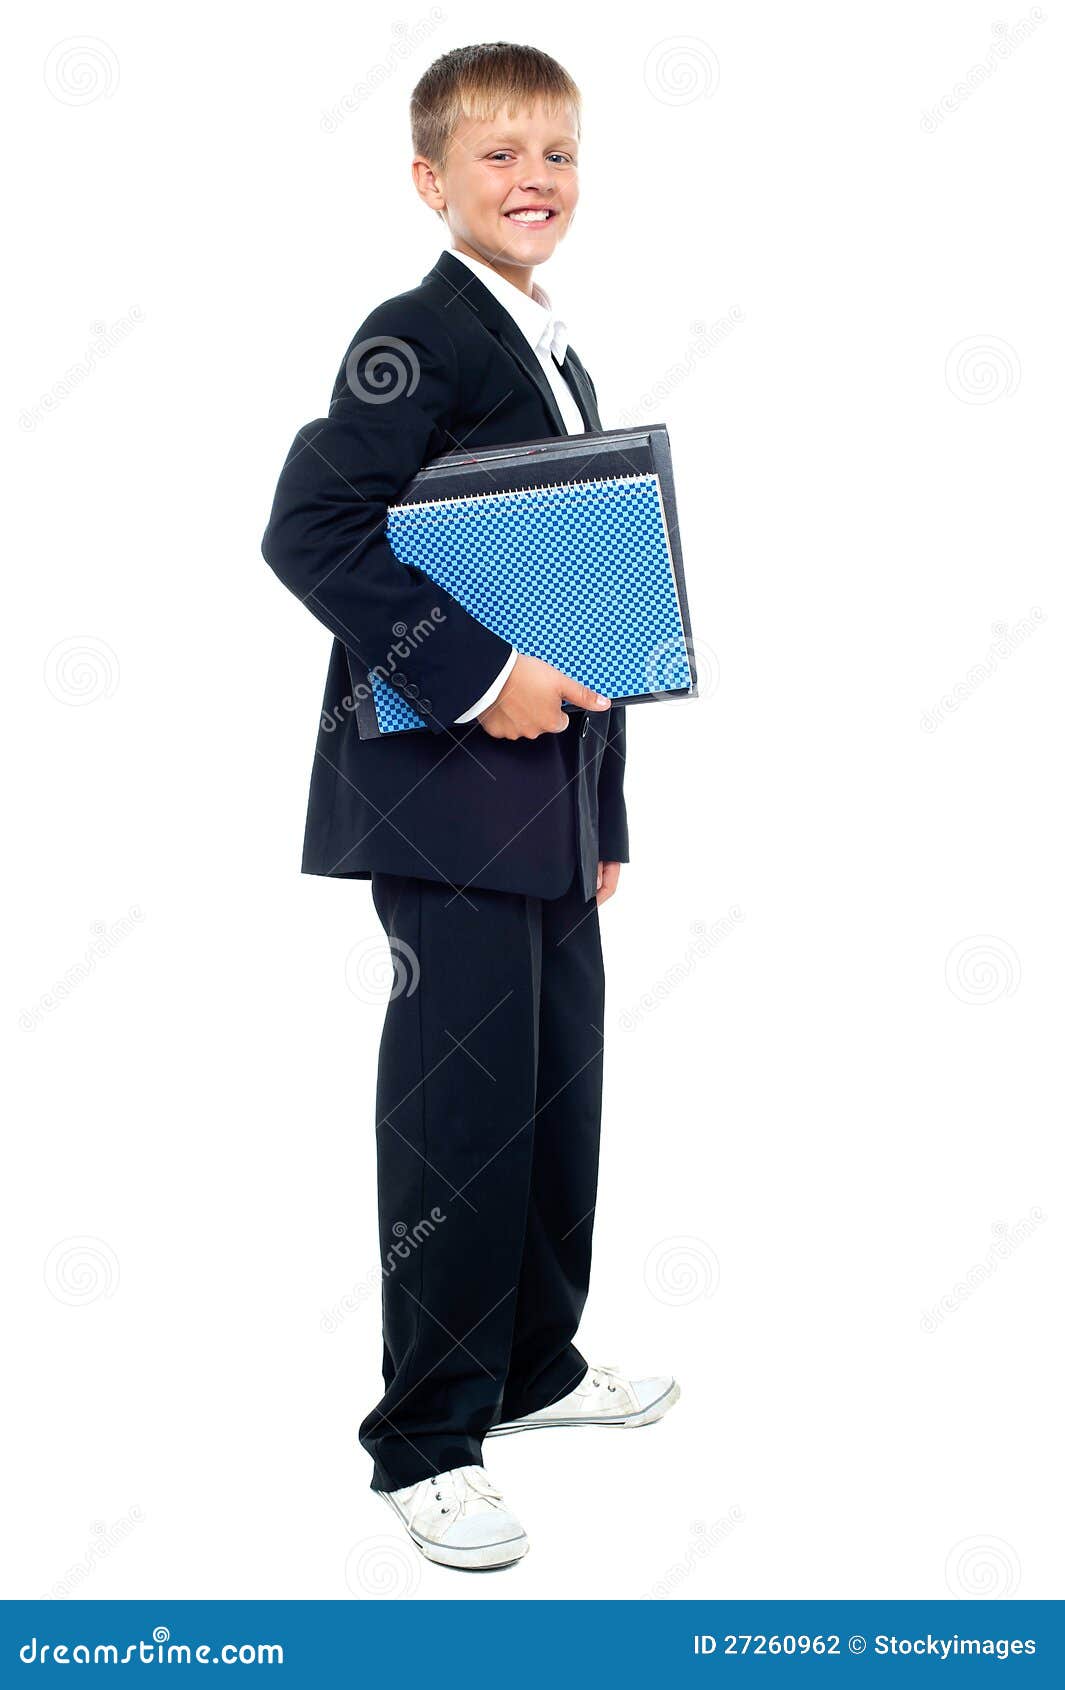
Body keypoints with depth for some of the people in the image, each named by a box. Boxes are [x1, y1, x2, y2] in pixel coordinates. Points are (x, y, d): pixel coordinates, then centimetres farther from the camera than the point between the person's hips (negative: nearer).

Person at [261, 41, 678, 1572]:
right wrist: (478, 679, -24)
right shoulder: (419, 338, -9)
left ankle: (534, 1361, 32)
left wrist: (603, 808, 19)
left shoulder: (563, 365, 17)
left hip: (550, 785, 9)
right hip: (444, 790, -8)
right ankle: (425, 1438, 7)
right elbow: (308, 529, -22)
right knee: (461, 1098, -5)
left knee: (562, 1078, 15)